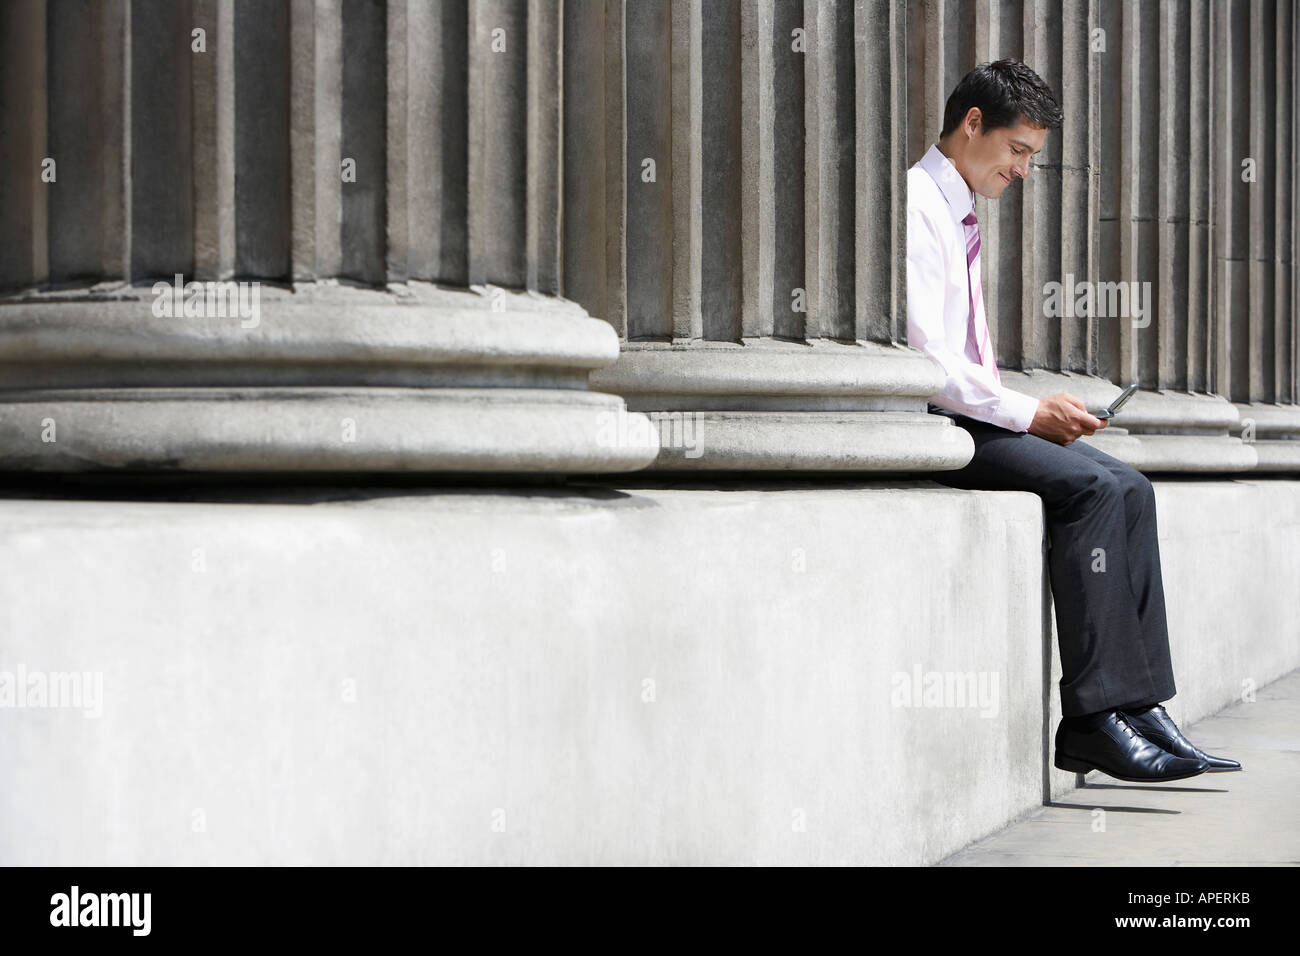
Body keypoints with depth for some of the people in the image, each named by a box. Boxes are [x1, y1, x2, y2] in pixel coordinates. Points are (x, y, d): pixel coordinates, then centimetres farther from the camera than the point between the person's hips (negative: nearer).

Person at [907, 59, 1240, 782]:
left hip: (970, 415, 9)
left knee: (1128, 487, -7)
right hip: (927, 425, -9)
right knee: (1091, 486, -24)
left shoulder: (963, 220, 22)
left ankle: (1141, 708, -14)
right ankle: (1094, 718, -25)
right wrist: (1027, 411, -14)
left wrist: (1040, 410, 6)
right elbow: (921, 357, -19)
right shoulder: (914, 205, -9)